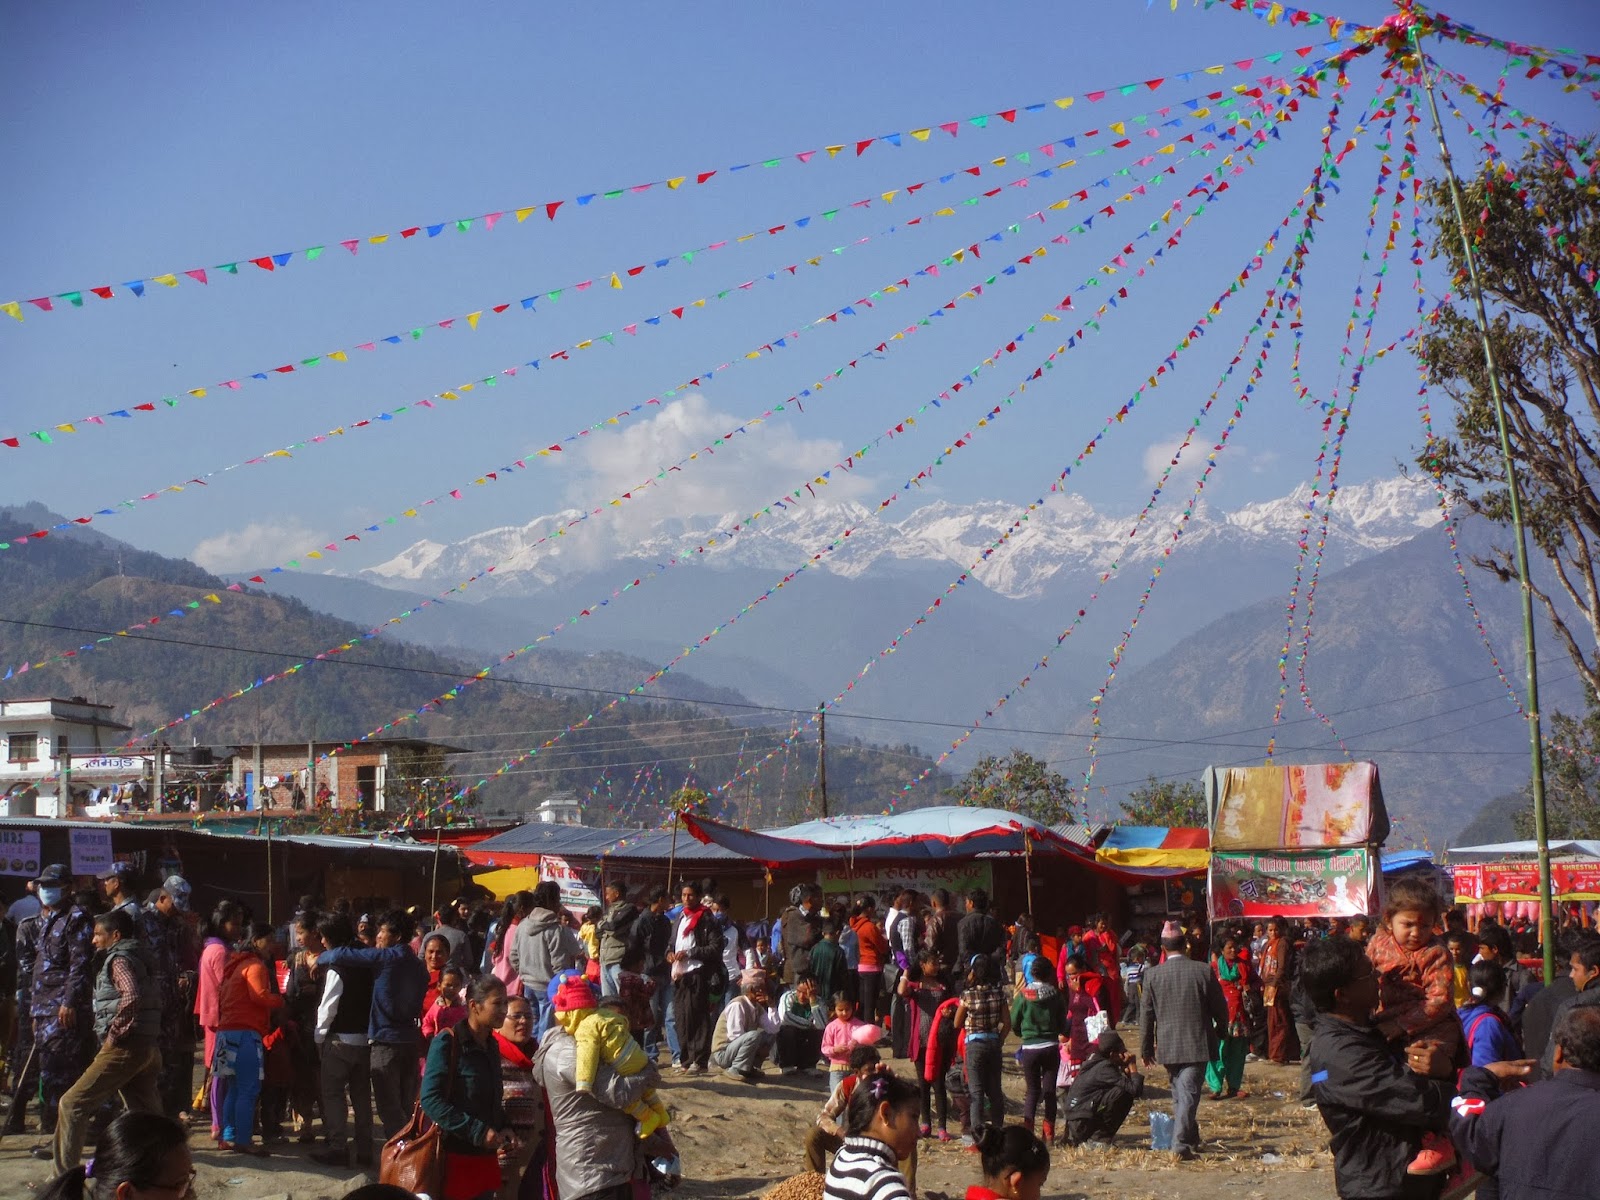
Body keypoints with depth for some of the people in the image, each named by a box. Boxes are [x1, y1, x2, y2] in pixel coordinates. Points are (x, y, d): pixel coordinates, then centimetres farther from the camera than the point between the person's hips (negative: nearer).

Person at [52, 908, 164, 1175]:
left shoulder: (119, 960, -7)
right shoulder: (139, 959, 21)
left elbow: (131, 996, -25)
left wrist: (113, 1035, -18)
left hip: (124, 1048, -9)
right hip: (149, 1048, 9)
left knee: (73, 1104, -5)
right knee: (146, 1113, 10)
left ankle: (65, 1173, -6)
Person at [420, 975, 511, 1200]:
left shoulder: (492, 1045, 13)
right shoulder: (446, 1043, -10)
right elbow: (430, 1099, -18)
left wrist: (503, 1129, 4)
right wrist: (478, 1131, -19)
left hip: (486, 1156, 7)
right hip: (454, 1155, -7)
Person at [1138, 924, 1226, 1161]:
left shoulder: (1152, 974, -4)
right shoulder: (1203, 971, -7)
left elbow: (1146, 1014, 2)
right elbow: (1220, 1008, 1)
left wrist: (1146, 1048, 11)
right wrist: (1221, 1031, 21)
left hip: (1168, 1046, 2)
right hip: (1197, 1044, -2)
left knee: (1179, 1092, 17)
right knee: (1188, 1093, -4)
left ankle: (1190, 1139, 26)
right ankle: (1181, 1143, -13)